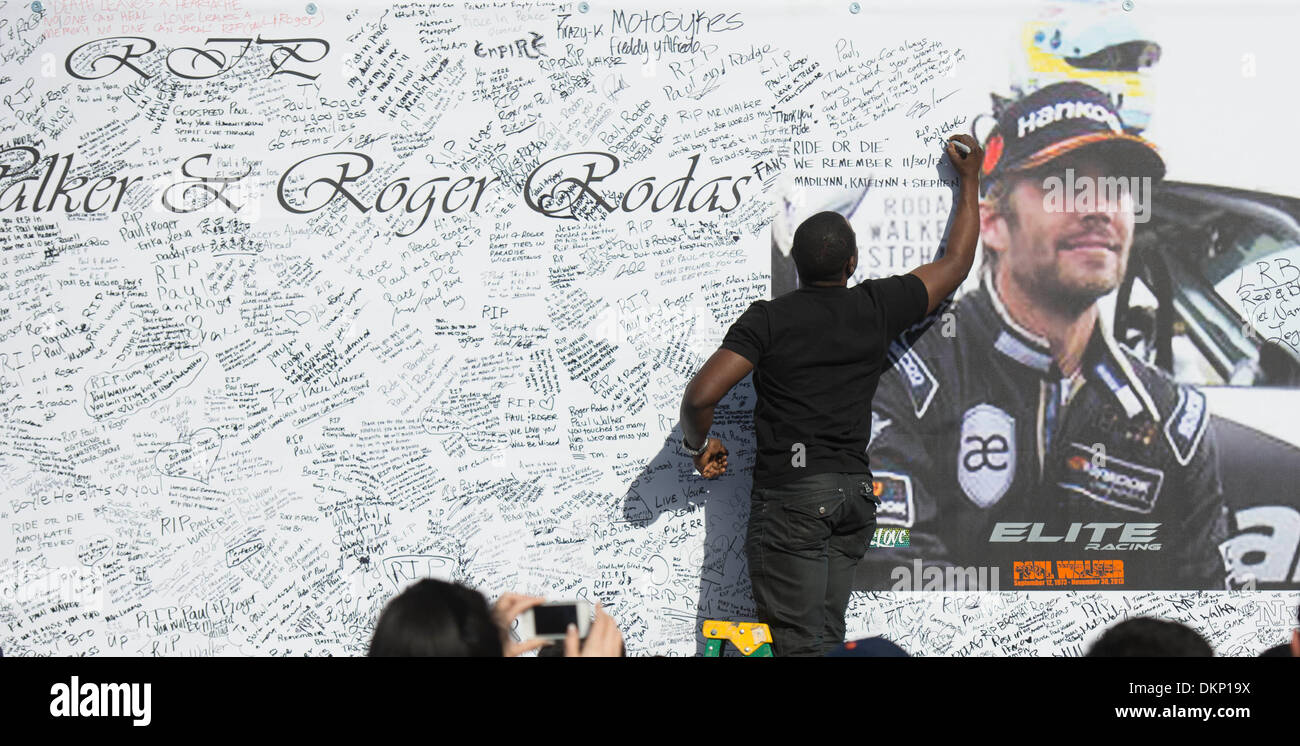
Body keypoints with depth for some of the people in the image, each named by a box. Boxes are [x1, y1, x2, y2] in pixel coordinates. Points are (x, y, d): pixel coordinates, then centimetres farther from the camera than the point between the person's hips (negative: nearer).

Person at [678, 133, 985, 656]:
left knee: (800, 644, -7)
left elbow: (701, 395, -14)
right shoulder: (878, 308, 4)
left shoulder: (768, 319, -7)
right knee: (826, 639, 12)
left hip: (788, 495, -5)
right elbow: (957, 262, 19)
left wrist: (698, 445, 8)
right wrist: (969, 178, 32)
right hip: (855, 492, 5)